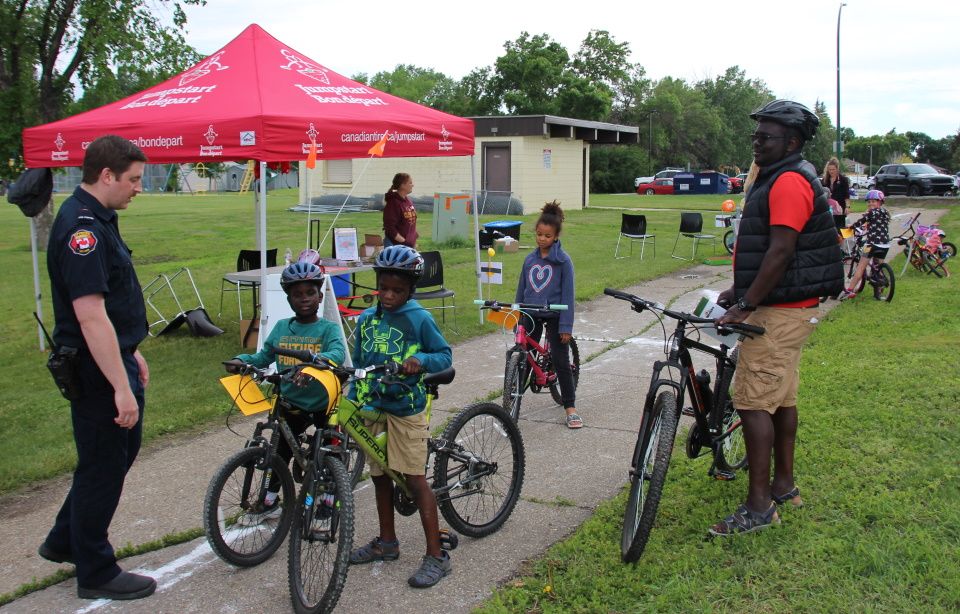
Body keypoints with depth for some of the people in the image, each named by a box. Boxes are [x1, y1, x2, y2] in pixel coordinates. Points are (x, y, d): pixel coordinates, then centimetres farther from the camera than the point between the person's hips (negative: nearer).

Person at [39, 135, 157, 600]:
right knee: (103, 464, 3)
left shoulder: (97, 219, 11)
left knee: (122, 450, 21)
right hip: (97, 370, -10)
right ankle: (96, 573, 20)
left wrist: (131, 353, 23)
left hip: (114, 358, 10)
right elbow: (90, 315, -29)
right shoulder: (82, 227, -23)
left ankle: (65, 541, 37)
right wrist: (121, 387, -28)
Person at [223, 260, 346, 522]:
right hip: (291, 404, 4)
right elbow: (264, 356, 6)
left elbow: (338, 353, -31)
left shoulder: (328, 328, -13)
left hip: (323, 404, -4)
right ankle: (270, 501, 35)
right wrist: (241, 360, -13)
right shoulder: (281, 328, 1)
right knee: (281, 451, 18)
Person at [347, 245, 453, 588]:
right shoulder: (366, 319, 5)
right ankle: (387, 542, 32)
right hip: (372, 407, 6)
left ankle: (436, 556, 3)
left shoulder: (419, 319, -10)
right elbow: (358, 365, 12)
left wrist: (421, 360, -24)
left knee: (415, 479, -5)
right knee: (379, 475, 15)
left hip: (406, 408, -5)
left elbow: (445, 356, -4)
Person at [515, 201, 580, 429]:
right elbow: (521, 289, 11)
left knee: (561, 361, -3)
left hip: (554, 315, -4)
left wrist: (566, 326, -12)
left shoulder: (563, 260, -8)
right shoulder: (530, 259, 4)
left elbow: (567, 294, -9)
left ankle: (571, 408, 5)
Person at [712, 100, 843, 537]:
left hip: (779, 312, -11)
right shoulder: (777, 179, 17)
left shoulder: (789, 182, -17)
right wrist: (738, 291, 19)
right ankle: (784, 486, 28)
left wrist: (746, 306, -24)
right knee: (781, 398, 16)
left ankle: (759, 507, -6)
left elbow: (780, 252, -24)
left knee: (753, 402, -10)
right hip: (787, 308, 11)